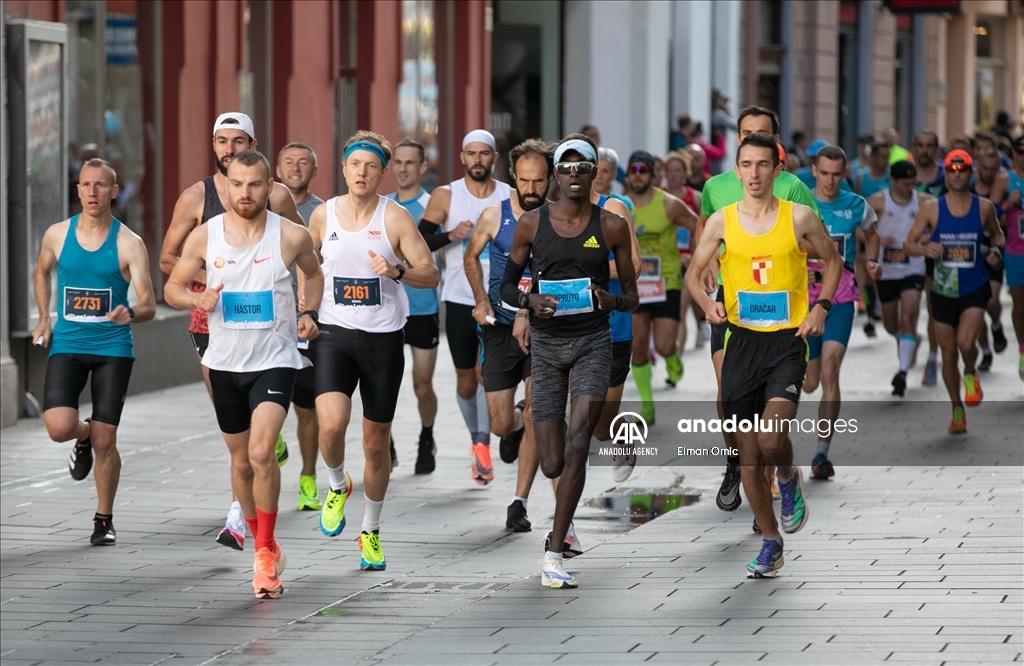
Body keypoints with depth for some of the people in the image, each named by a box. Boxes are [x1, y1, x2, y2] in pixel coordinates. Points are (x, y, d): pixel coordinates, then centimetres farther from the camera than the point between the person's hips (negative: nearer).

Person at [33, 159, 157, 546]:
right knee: (58, 427, -18)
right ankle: (83, 436, 20)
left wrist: (131, 314, -32)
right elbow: (42, 272, 24)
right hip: (66, 345, 2)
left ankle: (104, 519, 18)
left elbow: (148, 305, -10)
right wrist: (43, 320, 14)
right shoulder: (57, 235, 2)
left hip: (112, 348, -2)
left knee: (105, 441, -2)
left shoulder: (129, 244, -6)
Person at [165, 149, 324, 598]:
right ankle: (265, 550, 32)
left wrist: (309, 315, -3)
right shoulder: (204, 237, -5)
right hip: (225, 362, 3)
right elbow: (172, 288, 6)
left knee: (261, 452, -22)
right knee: (241, 461, 13)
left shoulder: (292, 237, -8)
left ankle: (265, 551, -9)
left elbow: (314, 274, 13)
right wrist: (197, 300, -16)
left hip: (275, 360, -3)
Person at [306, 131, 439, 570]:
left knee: (376, 442, 8)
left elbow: (430, 275, -5)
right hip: (334, 334, 1)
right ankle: (338, 486, 10)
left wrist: (396, 271, -24)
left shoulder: (395, 218, -4)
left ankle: (371, 531, 26)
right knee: (332, 423, -23)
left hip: (384, 338, 0)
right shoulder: (323, 215, 2)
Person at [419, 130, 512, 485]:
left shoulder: (511, 198, 1)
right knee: (465, 379, 7)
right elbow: (419, 240, -2)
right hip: (459, 299, 1)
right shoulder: (445, 196, -1)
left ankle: (482, 445, -12)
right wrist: (450, 236, -18)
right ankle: (476, 439, 27)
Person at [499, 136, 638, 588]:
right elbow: (506, 286, 9)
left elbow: (632, 298, 7)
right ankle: (561, 528, 34)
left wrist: (612, 300, -16)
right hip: (546, 344, 1)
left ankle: (554, 552, -15)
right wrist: (530, 301, -13)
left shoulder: (611, 227, 1)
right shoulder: (532, 223, 2)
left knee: (577, 442, -20)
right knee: (553, 464, -3)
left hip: (592, 342, -1)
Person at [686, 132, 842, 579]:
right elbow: (693, 273, 12)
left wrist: (821, 307, -2)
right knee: (749, 457, 5)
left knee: (772, 440, -22)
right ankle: (771, 543, 21)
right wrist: (707, 304, -8)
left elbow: (832, 261, 12)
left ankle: (789, 479, 13)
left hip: (787, 342, -3)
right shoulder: (722, 222, 2)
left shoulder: (799, 218, -2)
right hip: (742, 342, 3)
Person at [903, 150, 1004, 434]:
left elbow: (997, 233, 15)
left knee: (965, 343, -23)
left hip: (975, 290, -1)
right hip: (943, 291, 1)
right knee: (948, 355, 8)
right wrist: (925, 249, -23)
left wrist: (997, 249, -7)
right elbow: (909, 243, -1)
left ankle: (971, 375, 12)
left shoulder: (984, 207, -2)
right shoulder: (931, 209, -4)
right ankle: (957, 410, 26)